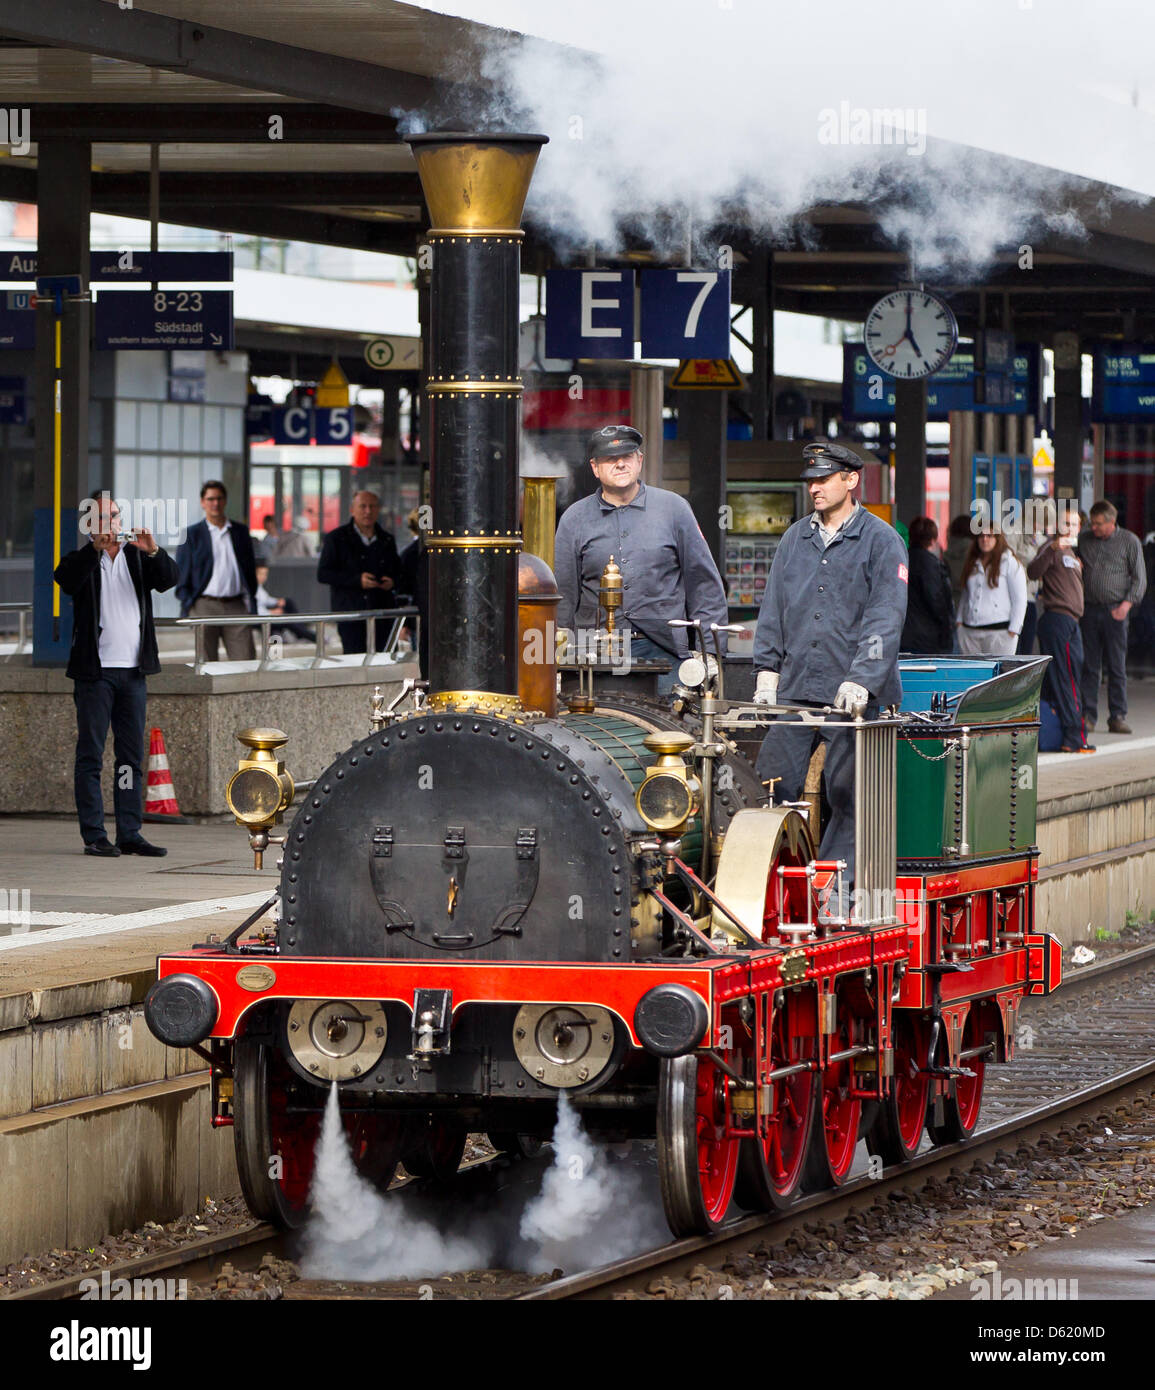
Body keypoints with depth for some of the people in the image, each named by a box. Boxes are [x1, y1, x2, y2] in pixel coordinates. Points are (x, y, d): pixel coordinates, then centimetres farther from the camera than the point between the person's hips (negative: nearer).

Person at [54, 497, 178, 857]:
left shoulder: (136, 557, 12)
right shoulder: (84, 559, 2)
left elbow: (168, 579, -2)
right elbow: (66, 580, -18)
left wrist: (154, 551, -21)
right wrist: (95, 548, -31)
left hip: (133, 669, 4)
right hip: (95, 670, -4)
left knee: (132, 756, 6)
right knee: (91, 755, -3)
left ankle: (129, 833, 10)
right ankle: (94, 836, -1)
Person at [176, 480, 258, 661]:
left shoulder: (240, 532, 15)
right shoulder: (192, 535, 6)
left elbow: (250, 570, 17)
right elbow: (182, 574, 4)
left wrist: (251, 606, 9)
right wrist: (187, 608, -6)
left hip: (236, 606, 2)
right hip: (205, 606, -2)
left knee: (246, 659, -6)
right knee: (206, 663, -3)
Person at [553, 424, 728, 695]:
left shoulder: (673, 508, 9)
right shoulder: (575, 519, 11)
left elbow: (704, 585, 11)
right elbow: (563, 595, 14)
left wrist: (709, 652, 5)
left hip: (661, 650, -1)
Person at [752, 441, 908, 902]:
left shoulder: (880, 541, -1)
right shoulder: (795, 539, 15)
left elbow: (885, 618, -9)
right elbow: (772, 609, 18)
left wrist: (861, 680, -19)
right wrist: (767, 671, 8)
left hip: (854, 696, -4)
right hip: (794, 689, 4)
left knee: (846, 795, -1)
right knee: (774, 786, 0)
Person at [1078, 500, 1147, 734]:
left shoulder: (1129, 542, 2)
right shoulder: (1084, 540, 11)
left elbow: (1139, 578, 3)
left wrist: (1128, 603, -11)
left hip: (1115, 611, -2)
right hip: (1089, 609, 2)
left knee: (1116, 667, -2)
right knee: (1089, 666, 1)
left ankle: (1118, 717, 2)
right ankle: (1087, 715, 5)